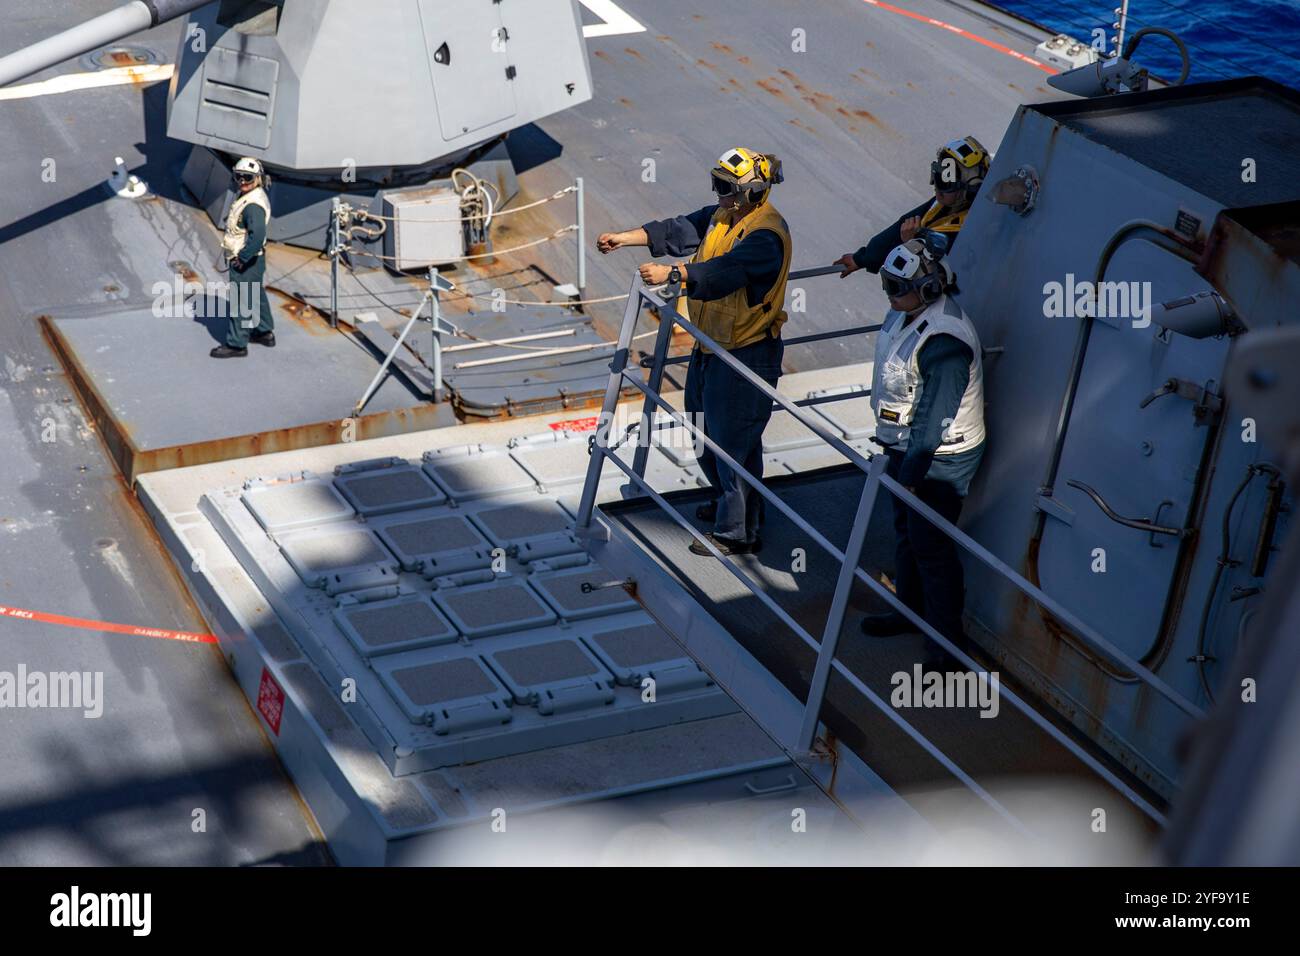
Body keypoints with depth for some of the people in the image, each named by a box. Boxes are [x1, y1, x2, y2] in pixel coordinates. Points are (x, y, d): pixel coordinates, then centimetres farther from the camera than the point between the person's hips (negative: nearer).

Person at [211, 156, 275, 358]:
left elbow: (257, 236, -37)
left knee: (239, 302, -3)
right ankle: (265, 332, 38)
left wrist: (242, 258, -26)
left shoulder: (253, 205, -26)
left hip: (246, 262, -11)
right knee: (257, 295, 23)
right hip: (250, 259, 11)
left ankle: (236, 345, 4)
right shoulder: (244, 195, 7)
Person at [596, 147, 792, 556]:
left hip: (747, 354, -10)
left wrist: (671, 274, -48)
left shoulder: (766, 235, -24)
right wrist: (625, 238, -6)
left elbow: (724, 273, -38)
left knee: (734, 440, -3)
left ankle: (738, 533, 8)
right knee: (704, 428, 23)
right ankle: (729, 500, 44)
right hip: (710, 345, 10)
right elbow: (679, 230, 5)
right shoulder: (724, 215, 5)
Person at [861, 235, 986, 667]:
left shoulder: (944, 343, -32)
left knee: (931, 547, 0)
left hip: (940, 458, -10)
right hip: (905, 445, 10)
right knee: (906, 531, 23)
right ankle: (910, 610, 42)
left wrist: (910, 475, -25)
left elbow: (933, 419, -30)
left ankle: (948, 636, 15)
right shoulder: (907, 313, -2)